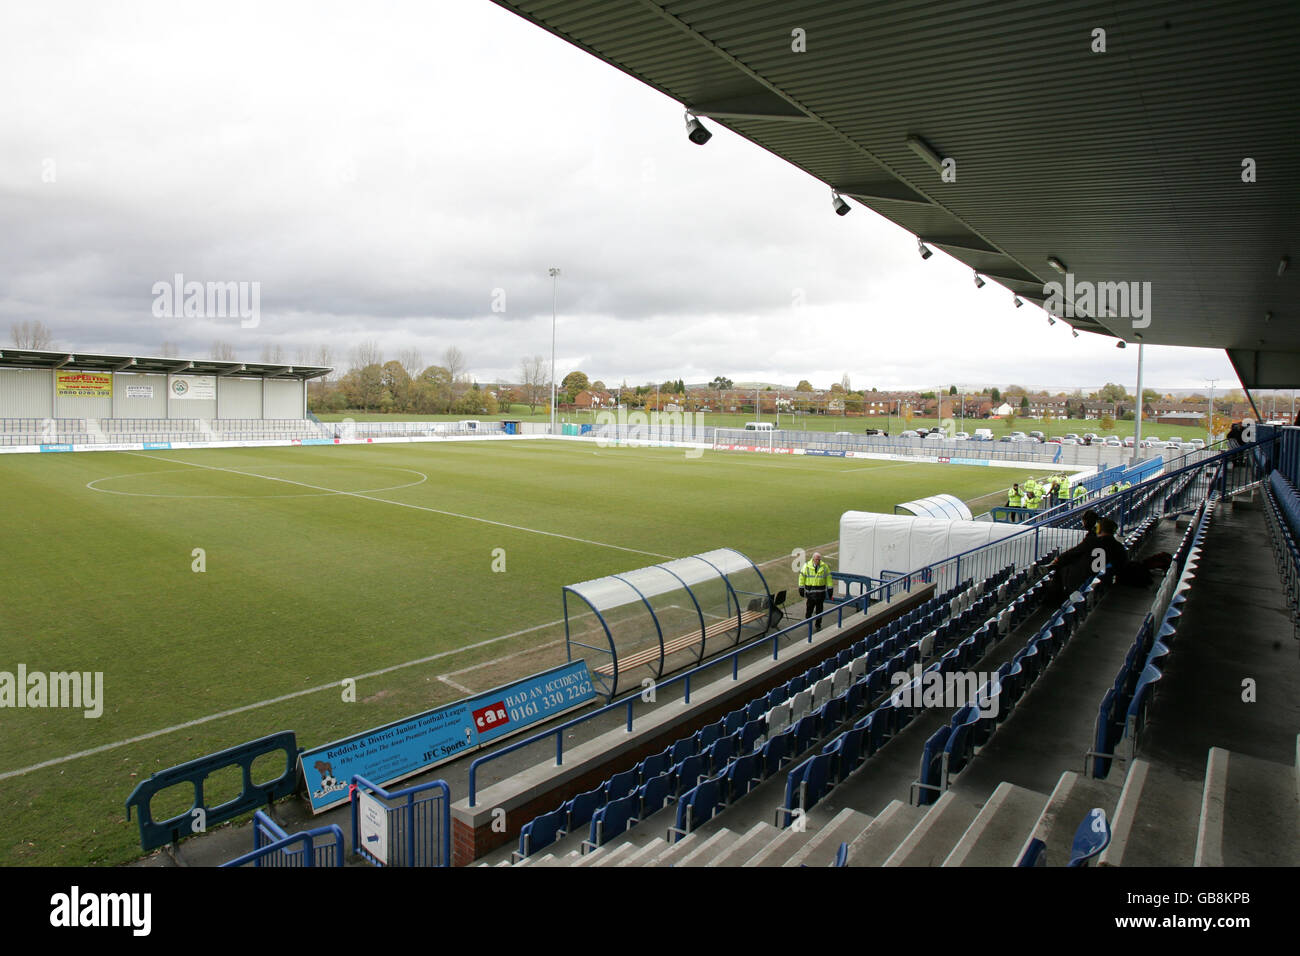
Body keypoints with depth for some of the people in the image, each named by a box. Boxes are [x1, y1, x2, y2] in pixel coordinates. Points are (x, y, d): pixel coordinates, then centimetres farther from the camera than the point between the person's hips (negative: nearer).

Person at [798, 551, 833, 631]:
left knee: (819, 609, 6)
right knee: (810, 606, 2)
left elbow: (828, 578, 7)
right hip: (810, 590, -1)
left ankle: (818, 625, 18)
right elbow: (802, 577, 2)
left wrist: (829, 588, 4)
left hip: (821, 591, 1)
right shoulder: (807, 565, -4)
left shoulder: (825, 566, 0)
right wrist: (801, 588, 0)